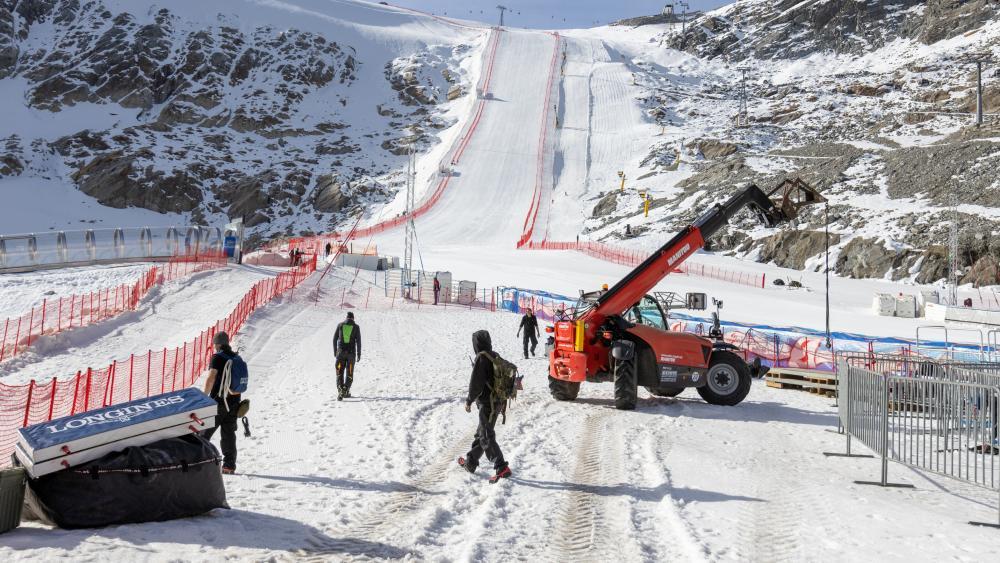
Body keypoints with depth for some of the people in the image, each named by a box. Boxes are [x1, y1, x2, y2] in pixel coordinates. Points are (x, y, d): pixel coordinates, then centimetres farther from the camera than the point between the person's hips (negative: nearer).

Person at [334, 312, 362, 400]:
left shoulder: (340, 325, 5)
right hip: (351, 353, -1)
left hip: (341, 352, 1)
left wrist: (335, 351, 19)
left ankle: (340, 390, -17)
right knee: (349, 373, 13)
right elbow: (358, 341, -3)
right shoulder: (356, 327, 1)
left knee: (340, 372, 2)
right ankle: (346, 391, 15)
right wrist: (359, 355, 1)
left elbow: (335, 339, 8)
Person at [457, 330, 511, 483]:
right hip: (497, 401, 9)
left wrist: (469, 400, -5)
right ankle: (470, 462, 33)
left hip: (487, 403, -9)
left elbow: (476, 382, -18)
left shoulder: (482, 358, -16)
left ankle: (502, 468, -11)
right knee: (481, 433, 20)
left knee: (486, 437, -6)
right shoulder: (495, 356, 9)